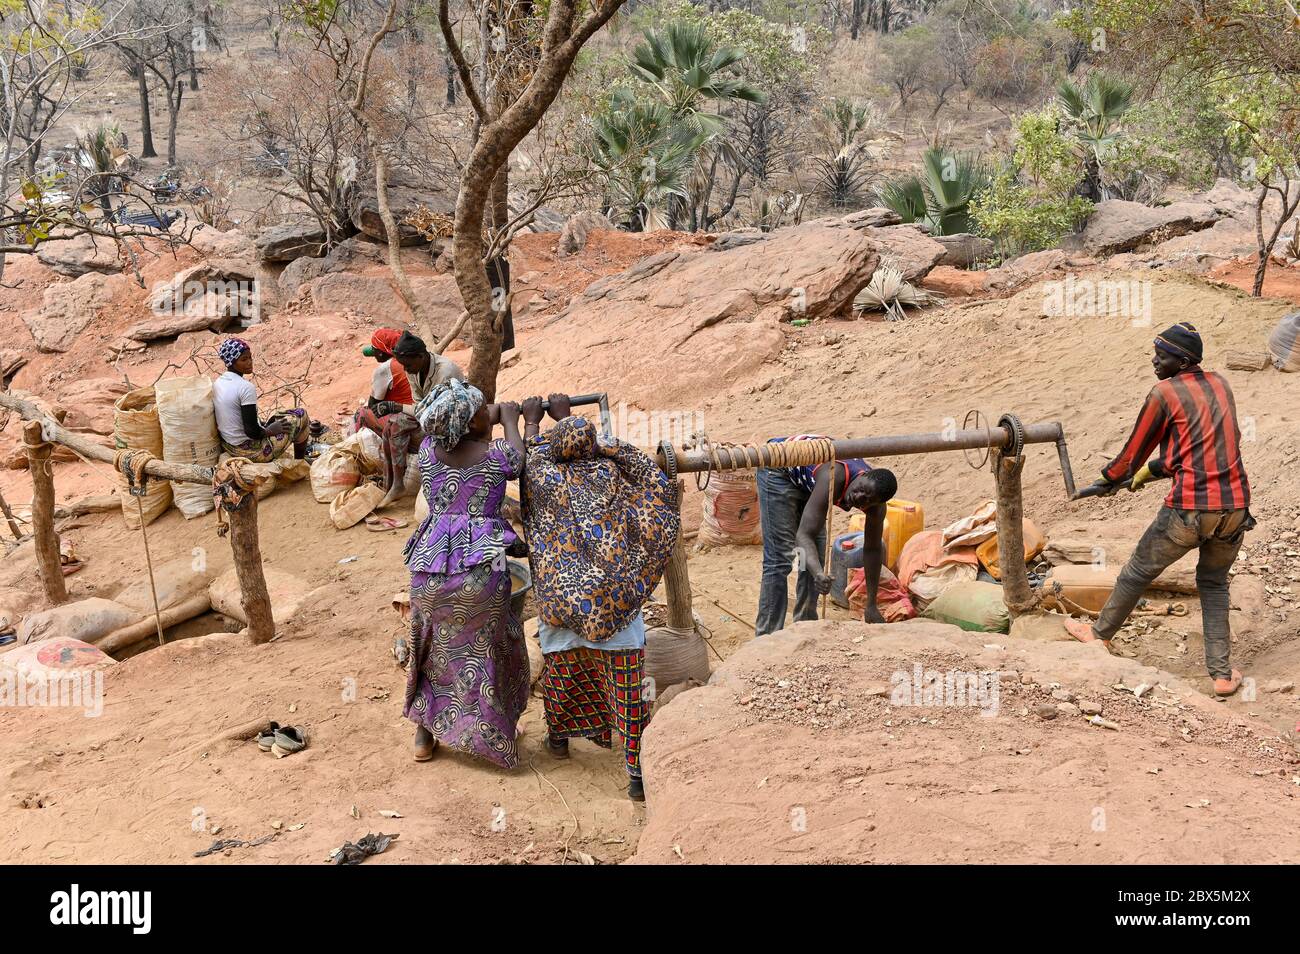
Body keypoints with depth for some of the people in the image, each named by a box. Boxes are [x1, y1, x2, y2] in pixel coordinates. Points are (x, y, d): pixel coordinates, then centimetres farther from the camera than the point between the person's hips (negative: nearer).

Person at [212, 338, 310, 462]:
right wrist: (270, 430, -7)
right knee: (300, 415, 5)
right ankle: (301, 461, 24)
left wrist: (263, 423, 15)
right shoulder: (246, 387, -24)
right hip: (251, 452, -9)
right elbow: (251, 431, -26)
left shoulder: (217, 383, 2)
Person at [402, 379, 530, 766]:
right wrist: (511, 421, 30)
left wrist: (496, 415, 32)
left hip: (429, 565, 4)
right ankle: (495, 732, 29)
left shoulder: (429, 449, 1)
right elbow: (521, 458, 16)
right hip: (479, 568, -3)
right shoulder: (496, 455, -8)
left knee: (435, 647, 23)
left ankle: (424, 734, 32)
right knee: (488, 646, 18)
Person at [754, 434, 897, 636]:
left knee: (817, 553, 6)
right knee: (779, 559, -15)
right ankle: (767, 637, -14)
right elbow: (804, 535, -44)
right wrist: (819, 573, -61)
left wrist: (871, 606, -3)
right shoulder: (834, 478, -40)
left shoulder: (876, 505, -19)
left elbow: (872, 550, -6)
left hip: (805, 480, 7)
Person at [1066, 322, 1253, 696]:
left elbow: (1135, 450, 3)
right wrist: (1152, 471, 29)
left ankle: (1101, 633, 35)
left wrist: (1109, 480, 22)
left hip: (1190, 508, -5)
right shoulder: (1220, 384, 12)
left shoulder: (1163, 393, -7)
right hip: (1235, 507, 6)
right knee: (1214, 583, 23)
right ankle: (1221, 673, 18)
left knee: (1138, 571, 16)